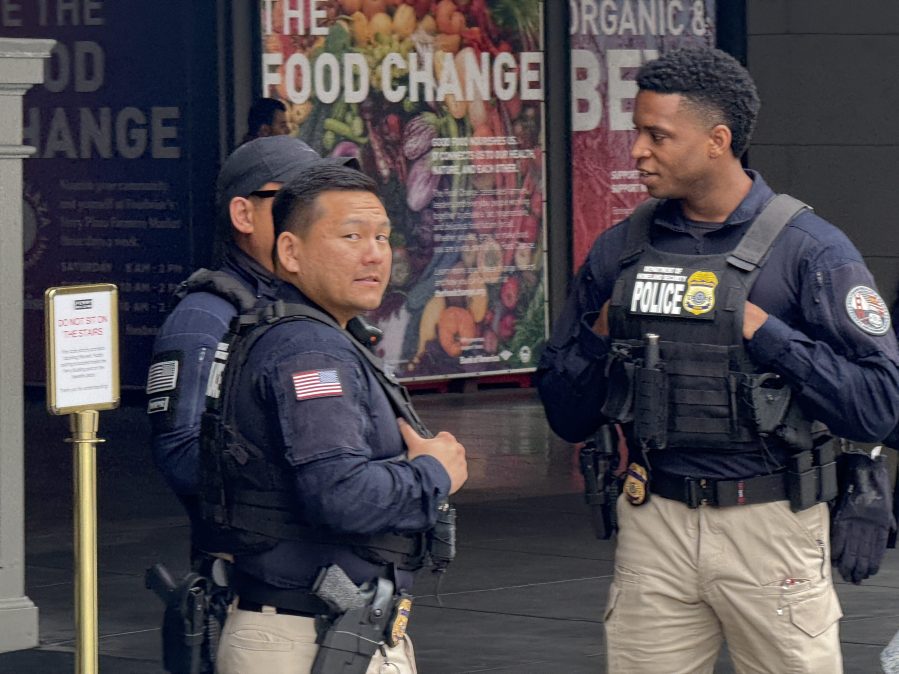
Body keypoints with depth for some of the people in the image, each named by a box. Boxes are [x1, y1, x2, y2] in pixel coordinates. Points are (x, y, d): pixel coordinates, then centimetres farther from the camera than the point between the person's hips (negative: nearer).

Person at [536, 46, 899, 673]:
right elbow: (567, 416, 13)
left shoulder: (810, 250, -5)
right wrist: (600, 336, -4)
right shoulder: (620, 251, 8)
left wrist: (763, 333, -15)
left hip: (770, 527, -3)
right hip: (654, 527, 4)